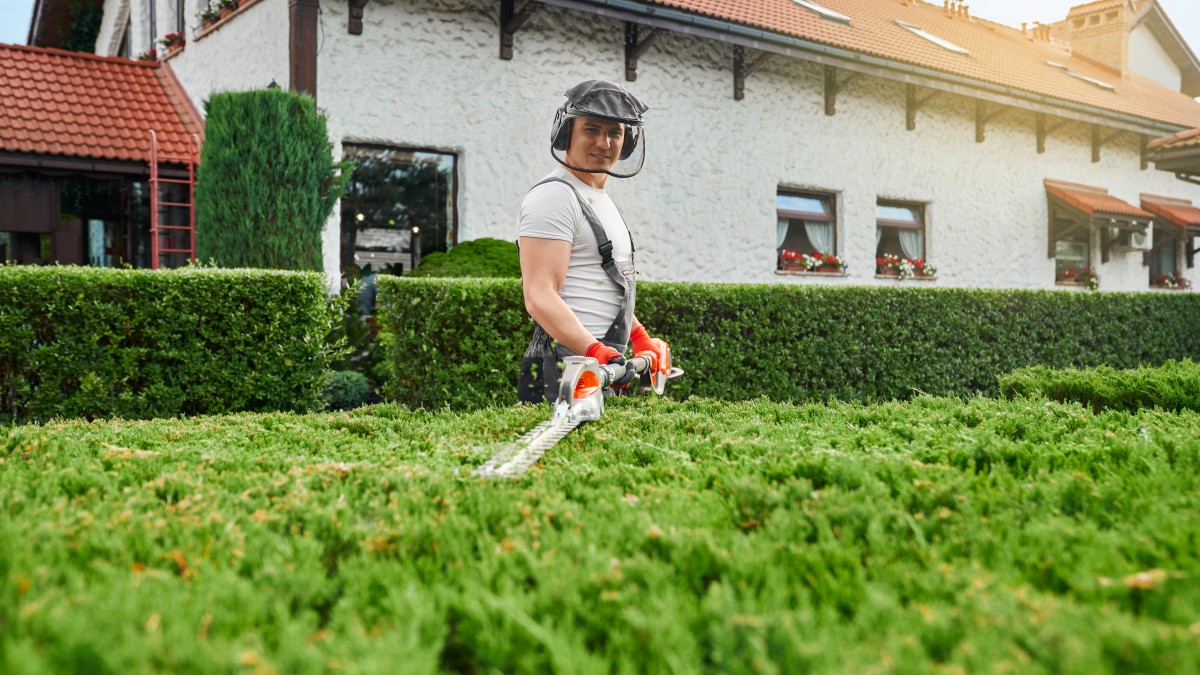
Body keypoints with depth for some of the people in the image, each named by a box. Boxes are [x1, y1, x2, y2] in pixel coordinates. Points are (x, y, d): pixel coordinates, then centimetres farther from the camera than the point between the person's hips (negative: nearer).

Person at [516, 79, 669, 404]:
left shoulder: (602, 200, 21)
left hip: (603, 369, 9)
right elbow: (539, 296, -21)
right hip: (564, 375, -9)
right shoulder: (554, 196, -10)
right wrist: (595, 351, -31)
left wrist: (641, 337, 26)